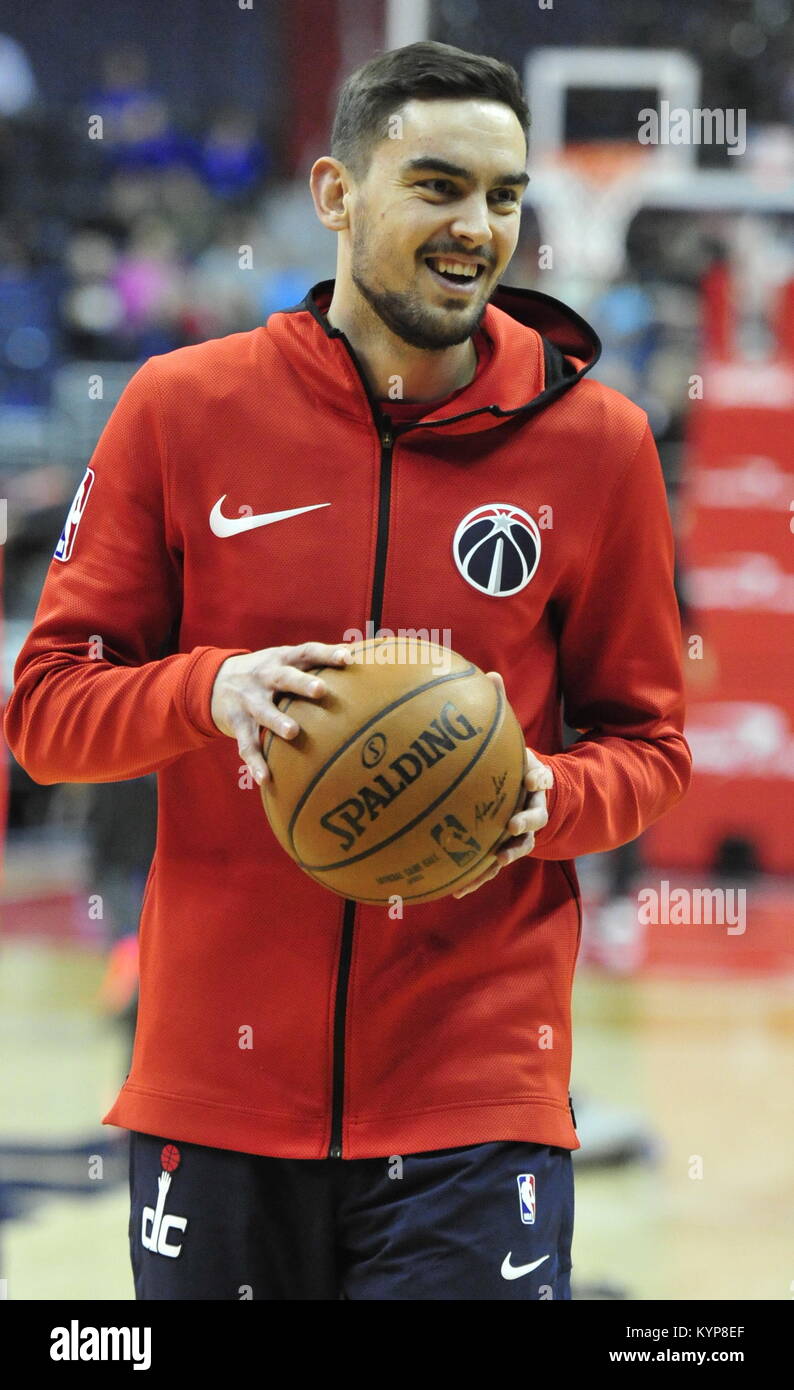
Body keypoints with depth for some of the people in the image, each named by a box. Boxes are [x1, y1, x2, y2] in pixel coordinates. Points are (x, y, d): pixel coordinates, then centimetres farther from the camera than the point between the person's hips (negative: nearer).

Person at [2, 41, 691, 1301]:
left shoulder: (594, 442, 2)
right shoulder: (186, 408, 2)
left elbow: (648, 745, 10)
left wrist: (548, 802, -13)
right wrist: (208, 690, -16)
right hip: (216, 1091, 1)